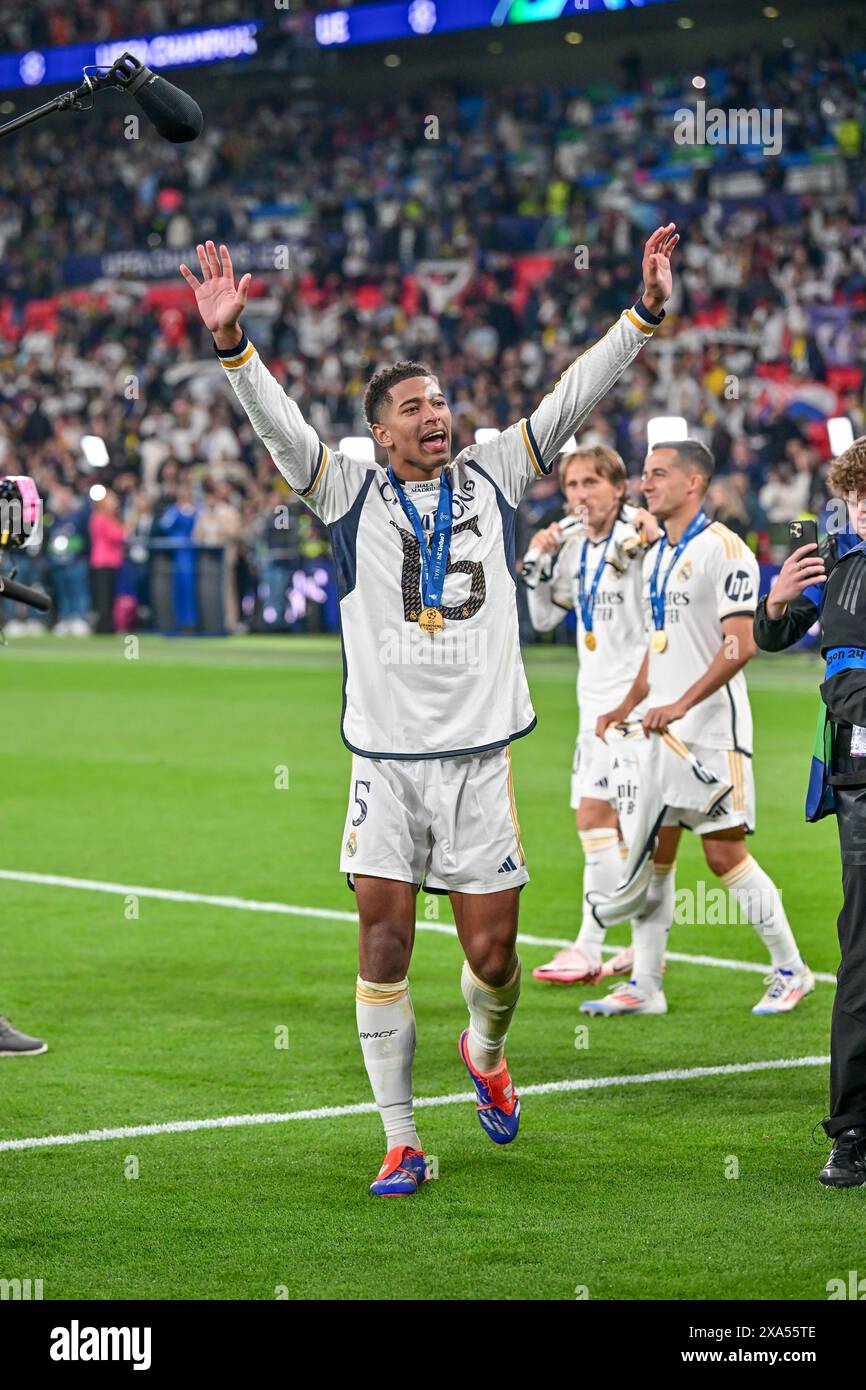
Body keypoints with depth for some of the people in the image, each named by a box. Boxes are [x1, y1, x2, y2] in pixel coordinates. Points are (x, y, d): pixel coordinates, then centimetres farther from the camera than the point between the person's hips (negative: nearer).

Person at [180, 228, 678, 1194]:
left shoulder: (490, 478, 7)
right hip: (385, 757, -1)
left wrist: (644, 312, -4)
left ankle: (485, 1051, 38)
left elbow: (572, 398, 4)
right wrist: (233, 343, -26)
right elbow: (279, 424, -10)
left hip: (478, 753, 1)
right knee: (384, 938, -4)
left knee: (491, 949, 3)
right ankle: (401, 1142, 5)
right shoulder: (351, 492, 2)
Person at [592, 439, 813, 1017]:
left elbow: (741, 645, -18)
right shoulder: (657, 556, 16)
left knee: (725, 852, -6)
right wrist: (627, 707, 16)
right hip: (662, 730, 8)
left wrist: (681, 705, -23)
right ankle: (645, 985, 8)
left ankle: (791, 971, 6)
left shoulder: (722, 549, -11)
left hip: (713, 730, -8)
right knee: (652, 853, 5)